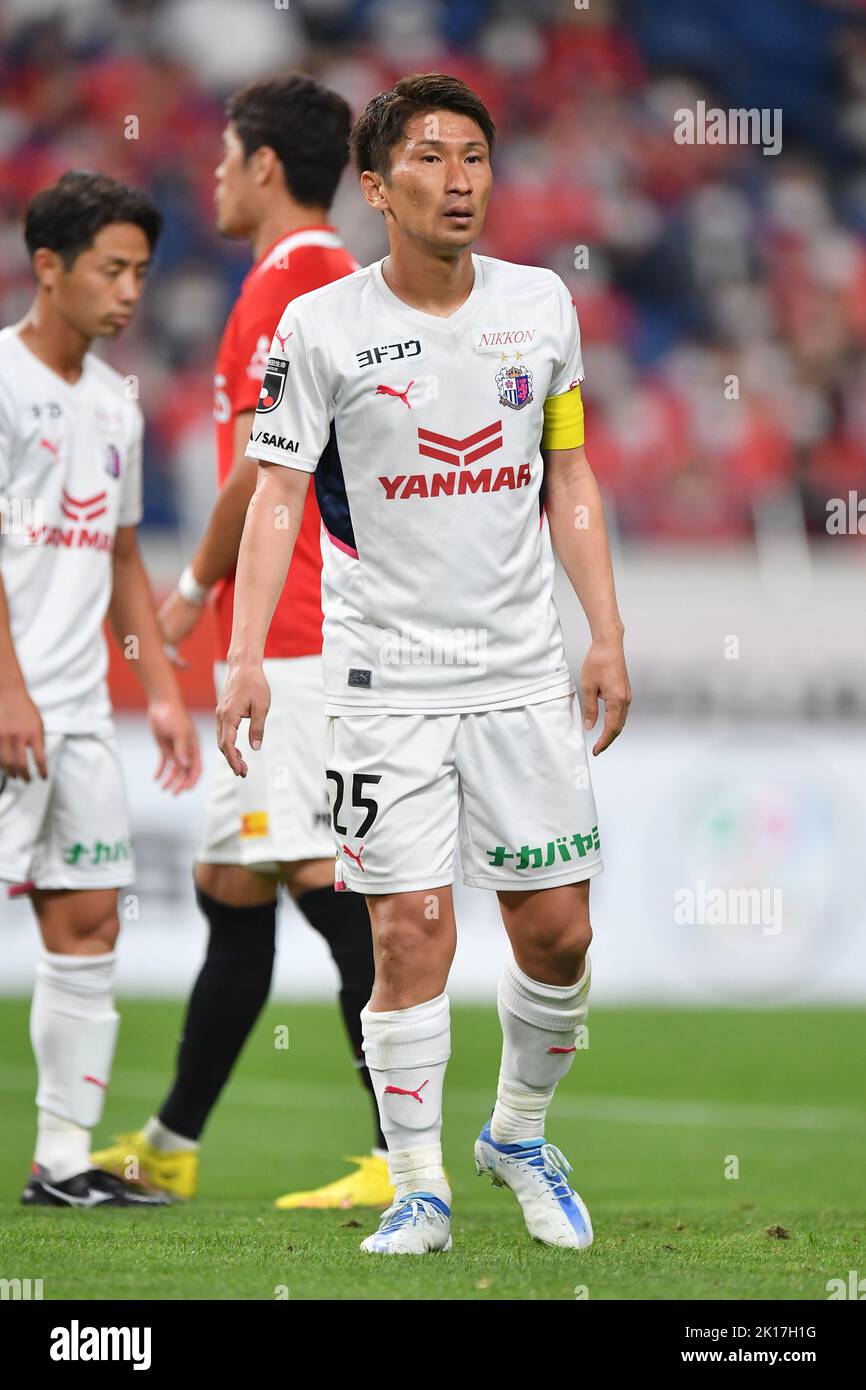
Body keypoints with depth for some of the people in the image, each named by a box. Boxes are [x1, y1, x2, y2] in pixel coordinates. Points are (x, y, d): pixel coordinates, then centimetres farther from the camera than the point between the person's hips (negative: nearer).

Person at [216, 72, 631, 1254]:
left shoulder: (540, 305, 5)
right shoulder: (321, 327, -6)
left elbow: (570, 476, 13)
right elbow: (276, 493, -6)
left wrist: (607, 634, 8)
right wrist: (246, 655, -16)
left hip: (525, 673, 3)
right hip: (385, 679, -3)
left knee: (558, 931, 3)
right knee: (412, 933, -7)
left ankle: (520, 1136, 27)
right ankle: (418, 1189, 4)